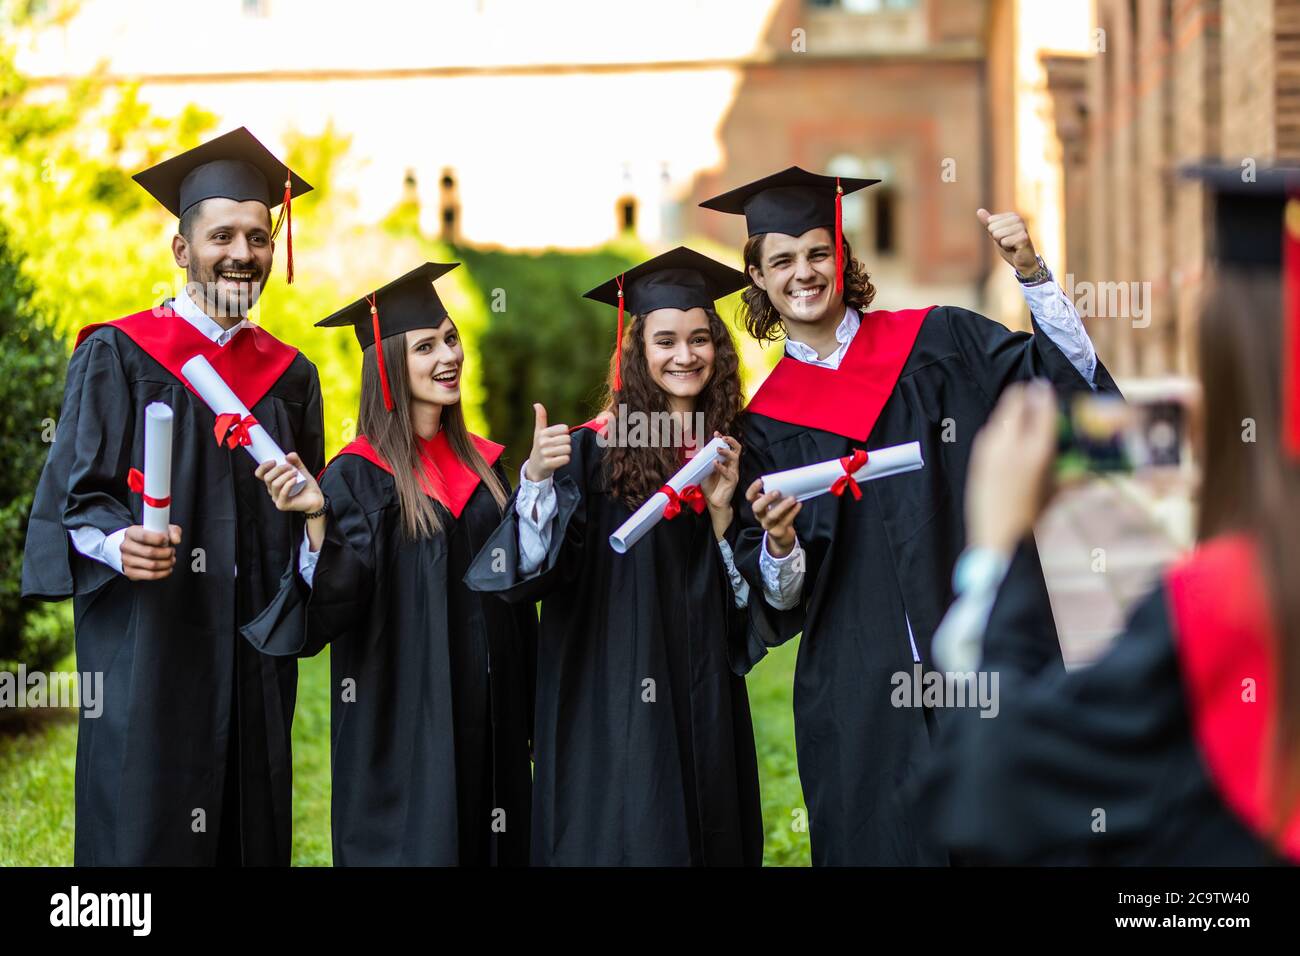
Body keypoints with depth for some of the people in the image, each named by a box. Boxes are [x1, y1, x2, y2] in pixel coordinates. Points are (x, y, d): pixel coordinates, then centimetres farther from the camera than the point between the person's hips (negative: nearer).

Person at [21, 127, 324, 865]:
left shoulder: (288, 375, 13)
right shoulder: (118, 356, -1)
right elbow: (74, 497, -3)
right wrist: (118, 543, -23)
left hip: (251, 651, 4)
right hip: (147, 644, -4)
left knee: (251, 830, 4)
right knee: (142, 830, -5)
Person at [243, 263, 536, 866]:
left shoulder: (482, 465, 9)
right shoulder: (358, 476, -10)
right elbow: (333, 607, -19)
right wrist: (316, 522, -36)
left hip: (488, 716, 6)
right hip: (403, 719, -6)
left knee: (492, 846, 10)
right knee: (415, 846, -1)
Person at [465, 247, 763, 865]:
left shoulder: (729, 457, 7)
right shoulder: (594, 450, -5)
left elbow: (740, 608, 6)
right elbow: (531, 570, -16)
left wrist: (720, 508, -10)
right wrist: (537, 479, -34)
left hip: (702, 712, 4)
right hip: (610, 708, -4)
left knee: (706, 839, 8)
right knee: (623, 840, -2)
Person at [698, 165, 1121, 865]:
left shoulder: (940, 342, 7)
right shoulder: (767, 420, 9)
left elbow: (1076, 382, -4)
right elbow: (777, 597, 5)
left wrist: (1032, 275, -14)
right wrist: (779, 543, -17)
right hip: (860, 693, 1)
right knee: (881, 840, 2)